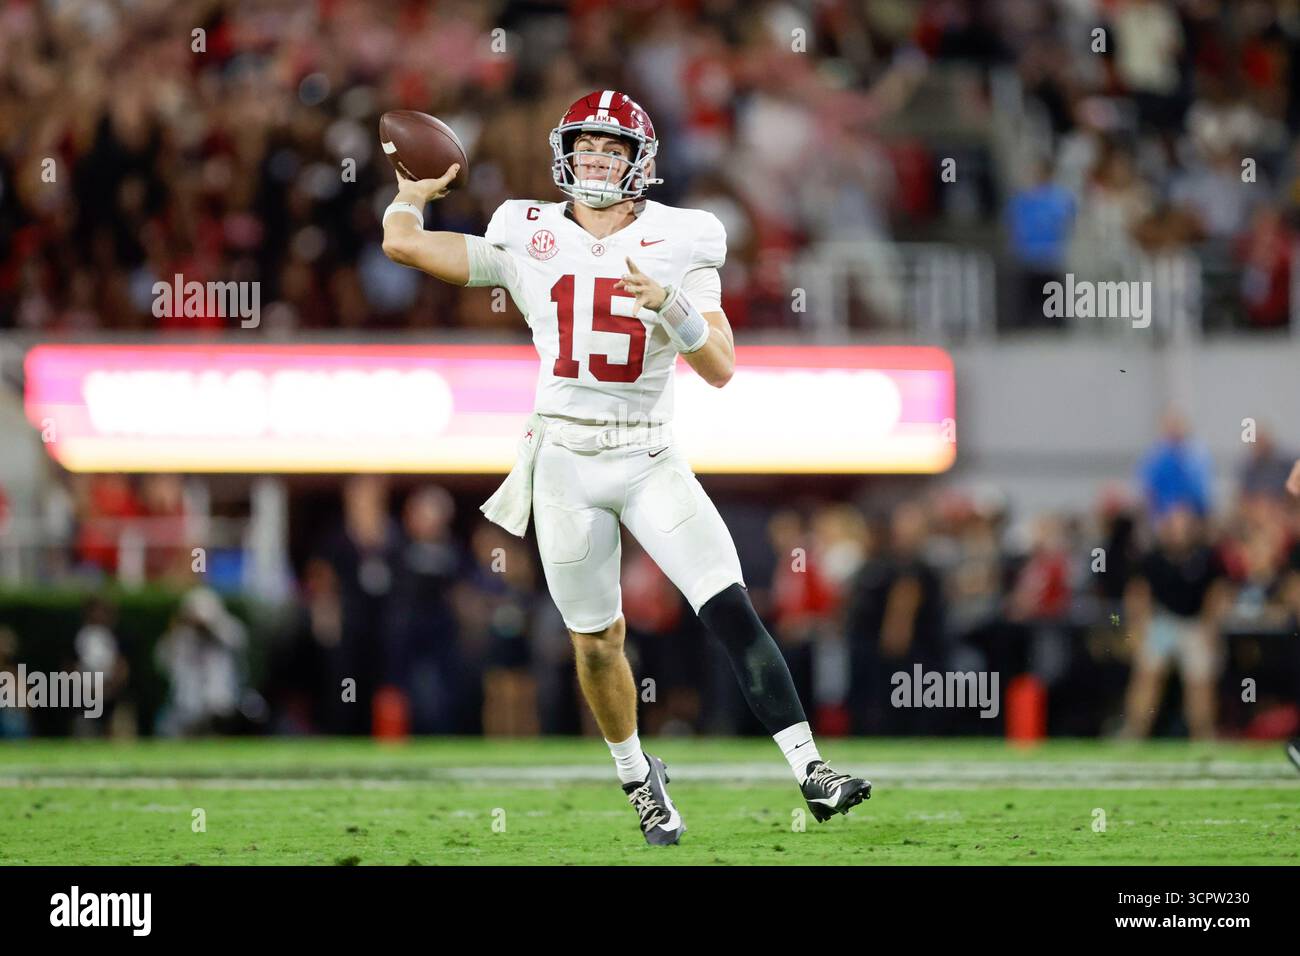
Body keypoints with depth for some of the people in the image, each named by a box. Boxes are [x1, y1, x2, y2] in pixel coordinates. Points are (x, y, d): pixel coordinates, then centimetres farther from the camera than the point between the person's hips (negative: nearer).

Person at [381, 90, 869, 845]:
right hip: (565, 463, 1)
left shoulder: (677, 242, -1)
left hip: (650, 458, -1)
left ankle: (811, 772, -19)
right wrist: (413, 193, 21)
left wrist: (666, 303, -21)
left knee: (733, 612, -16)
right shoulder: (529, 239, 2)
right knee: (597, 642, 9)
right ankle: (637, 776, 33)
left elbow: (721, 367, -6)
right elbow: (404, 243, 3)